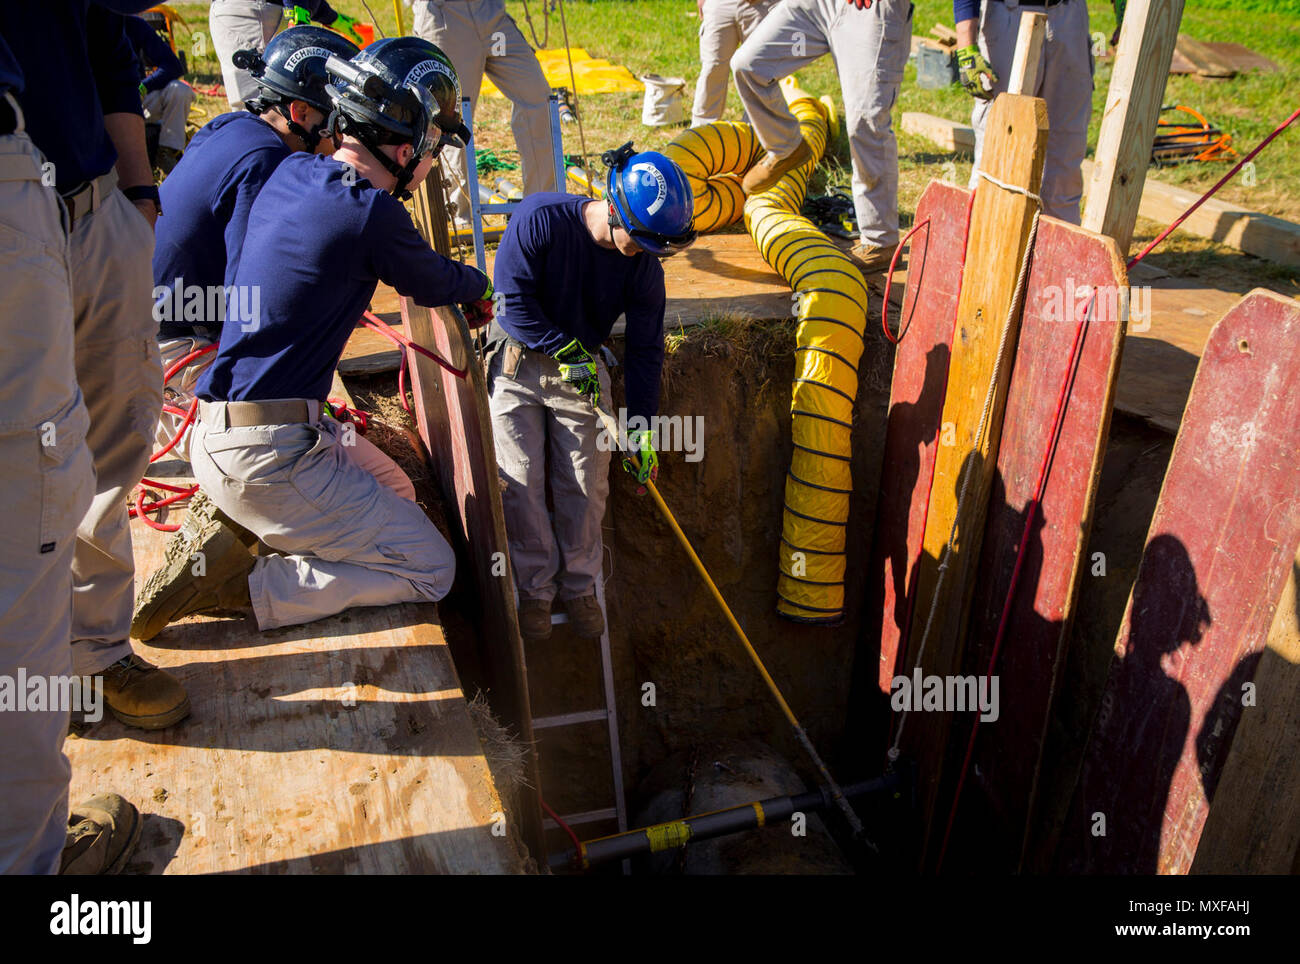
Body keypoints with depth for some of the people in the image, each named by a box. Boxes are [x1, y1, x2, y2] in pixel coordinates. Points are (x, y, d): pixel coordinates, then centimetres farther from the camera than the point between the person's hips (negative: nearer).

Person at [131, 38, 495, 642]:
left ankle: (238, 527, 11)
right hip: (266, 457, -9)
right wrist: (477, 285, 26)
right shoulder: (371, 214, -17)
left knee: (395, 491, 27)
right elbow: (432, 286, 3)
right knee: (431, 569, 1)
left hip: (217, 428, 9)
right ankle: (231, 585, -6)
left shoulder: (292, 172, 8)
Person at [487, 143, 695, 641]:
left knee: (586, 484, -2)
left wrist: (642, 427, -8)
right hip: (518, 359, -2)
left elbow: (645, 349, -5)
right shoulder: (541, 218, -20)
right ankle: (536, 589, 12)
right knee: (520, 482, -6)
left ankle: (579, 586, 18)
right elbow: (514, 300, -17)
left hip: (582, 368, 2)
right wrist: (568, 350, -19)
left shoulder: (644, 264, -9)